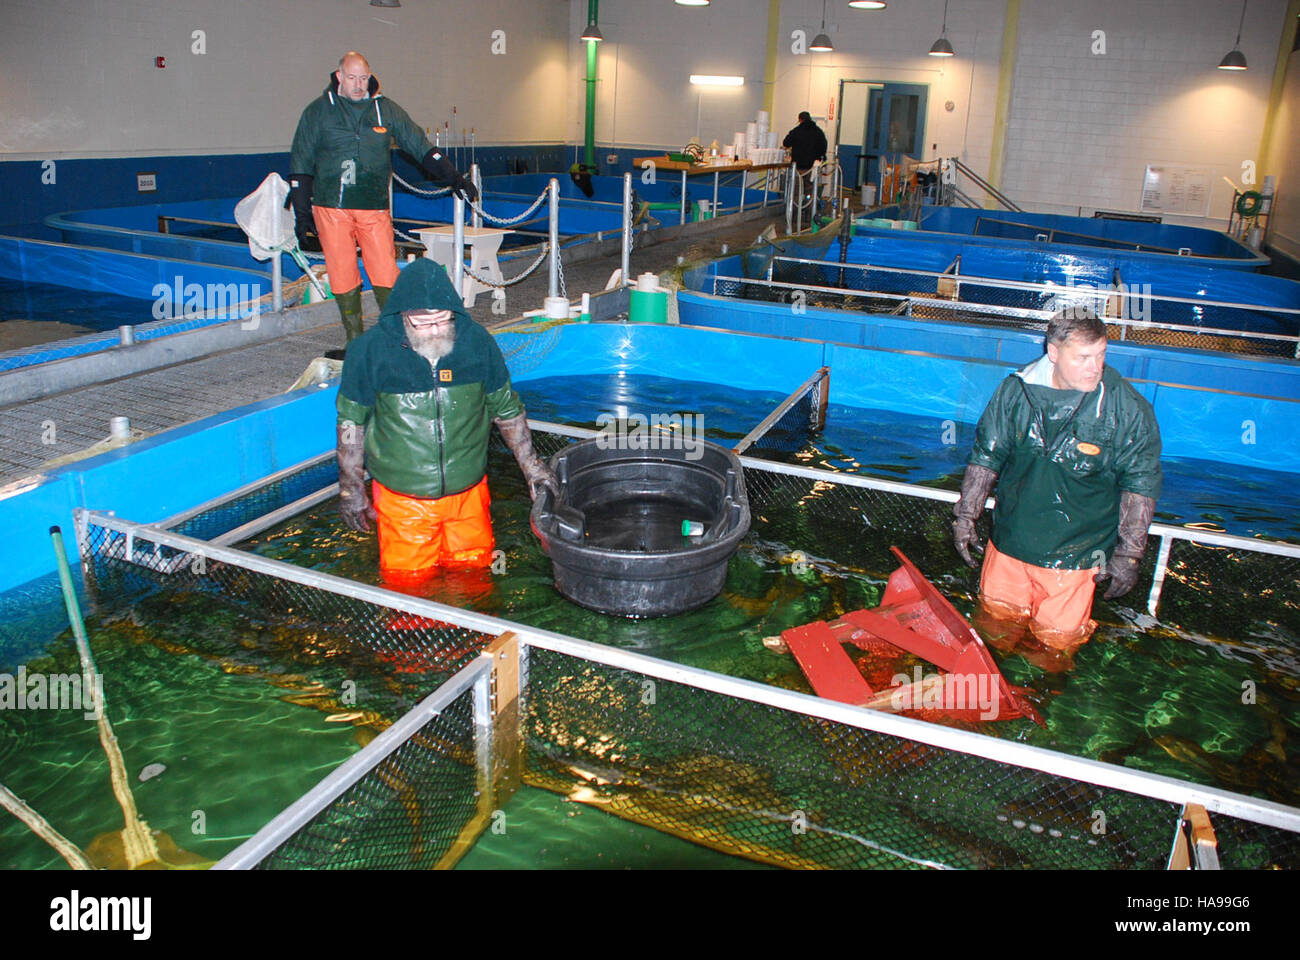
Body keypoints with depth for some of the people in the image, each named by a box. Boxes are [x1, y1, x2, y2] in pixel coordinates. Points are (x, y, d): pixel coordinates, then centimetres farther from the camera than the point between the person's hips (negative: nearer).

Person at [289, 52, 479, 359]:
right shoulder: (318, 112, 4)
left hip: (374, 209, 0)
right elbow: (300, 165, 8)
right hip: (331, 208, 0)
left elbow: (422, 147, 11)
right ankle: (355, 343, 11)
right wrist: (302, 213, 4)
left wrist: (455, 178, 4)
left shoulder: (386, 110, 7)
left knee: (386, 275, -6)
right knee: (343, 277, 1)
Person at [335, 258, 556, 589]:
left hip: (468, 490, 2)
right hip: (402, 496, -2)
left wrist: (531, 466, 6)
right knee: (407, 579, 5)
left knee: (474, 567, 12)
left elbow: (506, 409, 6)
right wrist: (351, 486, 2)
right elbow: (351, 419, 0)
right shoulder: (370, 349, -11)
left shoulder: (477, 342, -6)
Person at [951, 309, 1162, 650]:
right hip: (1011, 533, 3)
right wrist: (965, 516, 1)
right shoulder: (1016, 390, -10)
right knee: (997, 608, 14)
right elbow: (985, 456, 1)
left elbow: (1141, 484, -8)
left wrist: (1128, 555, -10)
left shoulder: (1128, 409, -15)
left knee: (1059, 635, 3)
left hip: (1076, 546, -2)